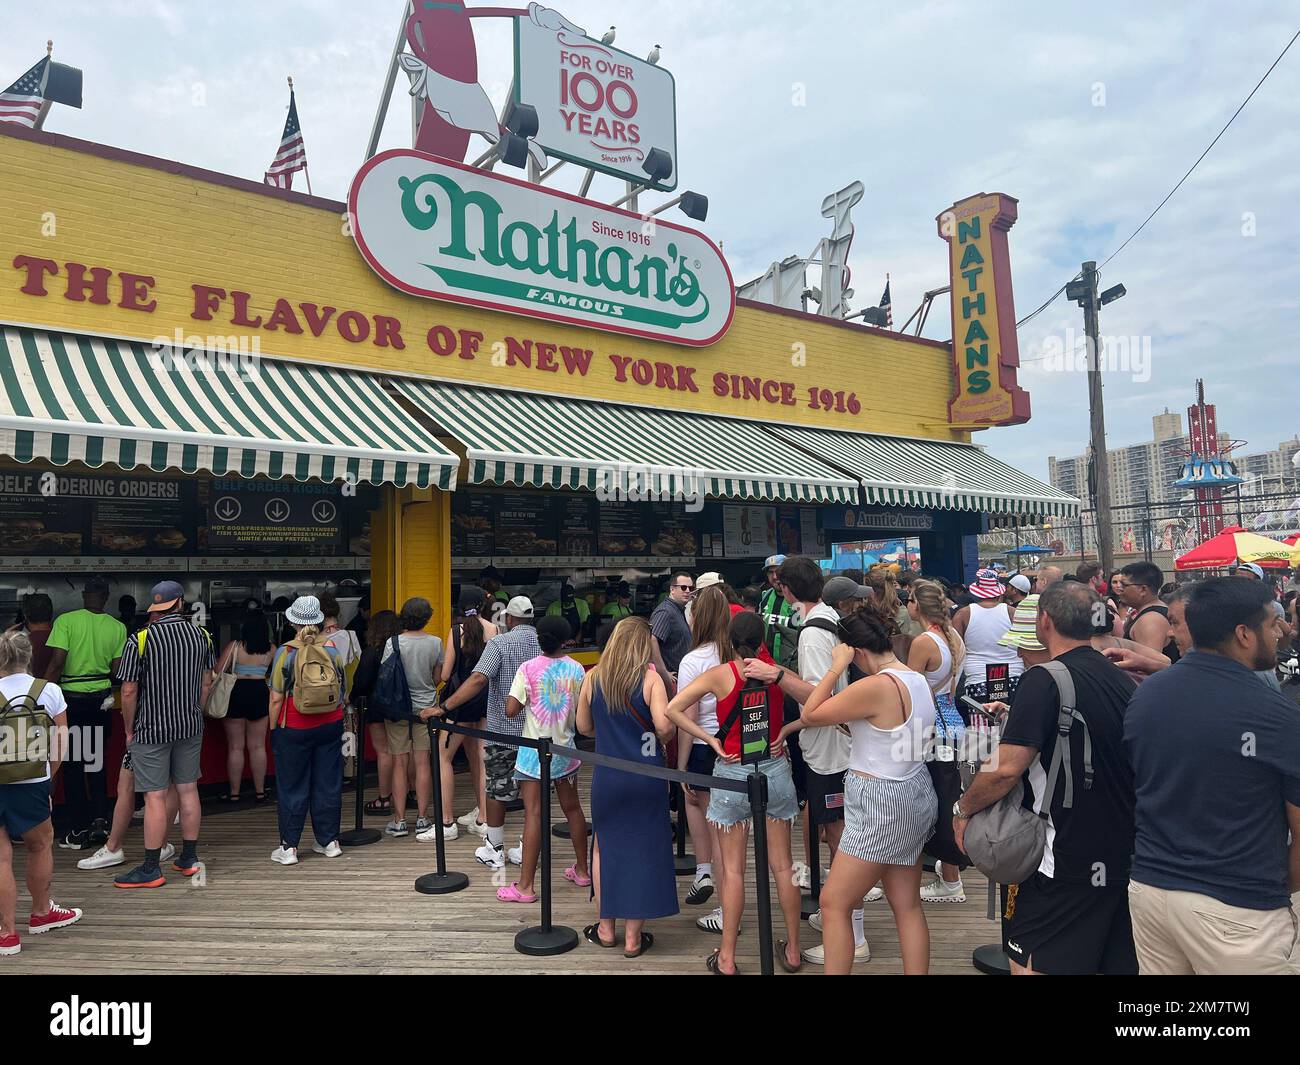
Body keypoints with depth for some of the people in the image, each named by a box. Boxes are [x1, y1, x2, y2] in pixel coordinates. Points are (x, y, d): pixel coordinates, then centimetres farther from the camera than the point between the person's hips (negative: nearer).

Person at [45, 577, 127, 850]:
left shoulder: (66, 620, -9)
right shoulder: (117, 627, -1)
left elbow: (57, 663, -15)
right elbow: (118, 669, 0)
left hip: (72, 697, -3)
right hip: (101, 698, 3)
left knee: (73, 764, 7)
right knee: (97, 762, 17)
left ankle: (78, 831, 12)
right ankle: (100, 821, 14)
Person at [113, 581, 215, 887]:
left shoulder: (139, 640, -13)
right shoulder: (201, 635, 1)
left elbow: (129, 691, -11)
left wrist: (129, 730, 1)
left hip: (151, 730, -4)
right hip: (191, 727, 5)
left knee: (154, 797, 0)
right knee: (188, 790, 12)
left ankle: (151, 869, 7)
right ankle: (189, 859, 22)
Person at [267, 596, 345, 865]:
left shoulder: (286, 652, -12)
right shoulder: (332, 649, -2)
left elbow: (276, 698, -10)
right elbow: (341, 689, 6)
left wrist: (273, 728, 1)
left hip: (294, 728, -3)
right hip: (330, 725, 3)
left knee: (292, 786, 6)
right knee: (328, 783, 10)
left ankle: (289, 848, 11)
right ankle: (329, 841, 19)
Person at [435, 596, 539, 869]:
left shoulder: (500, 643, -11)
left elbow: (478, 679, -24)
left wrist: (443, 708, -24)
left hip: (502, 730, -4)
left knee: (496, 790, 10)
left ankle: (495, 850, 18)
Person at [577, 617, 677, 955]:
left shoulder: (593, 677, 1)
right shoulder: (650, 677, -10)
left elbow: (584, 727, 10)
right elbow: (664, 726, -20)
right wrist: (662, 738, 2)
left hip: (606, 778, 3)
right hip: (644, 779, -3)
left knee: (604, 845, 19)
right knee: (642, 851, 8)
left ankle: (605, 928, 29)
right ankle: (633, 937, 15)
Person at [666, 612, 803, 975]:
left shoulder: (719, 675, -10)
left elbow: (672, 709, -14)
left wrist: (710, 739, -9)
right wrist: (786, 729, -1)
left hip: (732, 772, -2)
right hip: (775, 771, 2)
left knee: (732, 869, 6)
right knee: (782, 865, 12)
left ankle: (726, 958, 14)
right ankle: (792, 951, 24)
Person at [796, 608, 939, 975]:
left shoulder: (875, 686, -24)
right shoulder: (918, 679, 5)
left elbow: (809, 715, -16)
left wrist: (836, 667, -10)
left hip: (882, 804, -10)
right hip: (913, 796, 10)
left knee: (834, 903, 3)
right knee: (908, 906, 16)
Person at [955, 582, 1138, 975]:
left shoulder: (1044, 680, -18)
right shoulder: (1122, 680, 5)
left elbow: (1007, 768, -24)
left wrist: (963, 809, -8)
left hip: (1062, 863, -7)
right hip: (1123, 857, 8)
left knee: (1031, 965, 4)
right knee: (1120, 962, 18)